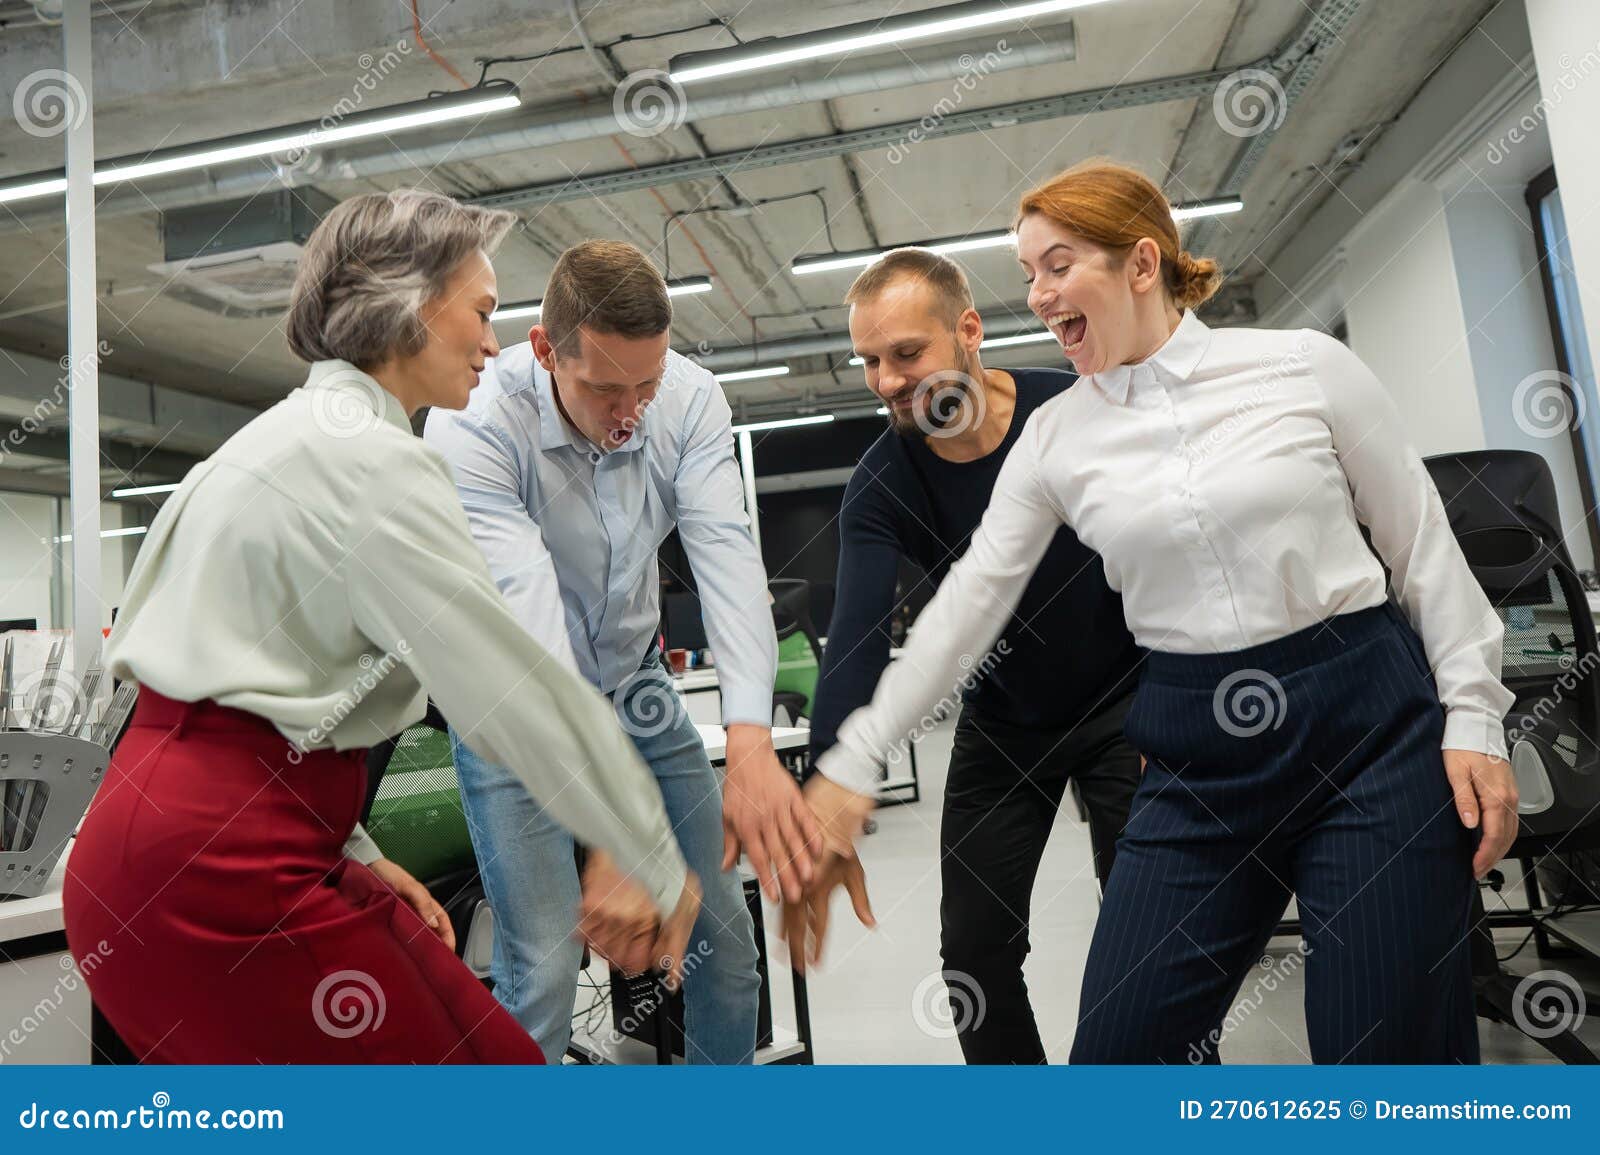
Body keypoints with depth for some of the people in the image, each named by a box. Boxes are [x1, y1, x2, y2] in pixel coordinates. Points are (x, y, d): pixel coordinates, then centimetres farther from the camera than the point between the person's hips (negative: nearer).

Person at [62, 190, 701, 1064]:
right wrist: (662, 870, -8)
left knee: (497, 1060, 10)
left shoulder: (308, 434, 16)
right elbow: (516, 691, -18)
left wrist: (352, 854, 14)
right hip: (207, 868, -9)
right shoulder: (365, 455, -15)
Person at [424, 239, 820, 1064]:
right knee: (542, 964, -10)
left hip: (633, 682, 4)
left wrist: (751, 746, -43)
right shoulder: (474, 424, -26)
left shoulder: (690, 397, -16)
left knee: (724, 927, 8)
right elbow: (526, 614, -38)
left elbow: (726, 556, -29)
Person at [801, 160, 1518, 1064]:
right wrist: (852, 765, 0)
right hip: (1199, 760, 3)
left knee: (1388, 1050, 2)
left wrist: (1474, 720, 0)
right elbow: (968, 604, 2)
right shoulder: (1055, 437, 3)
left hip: (1370, 726, -2)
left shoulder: (1308, 366, -3)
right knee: (1116, 1052, 2)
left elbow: (1423, 544, 4)